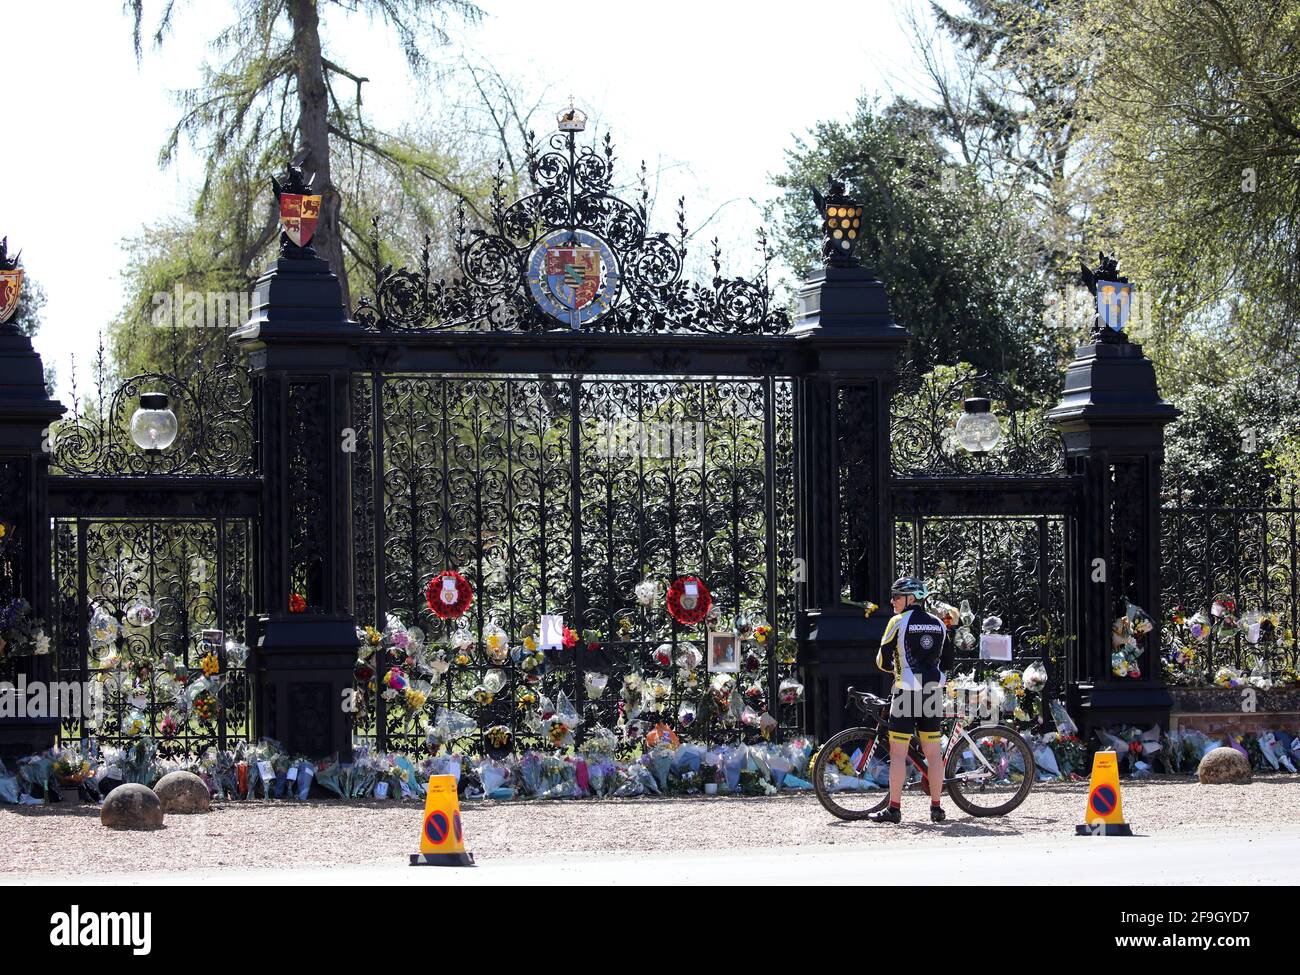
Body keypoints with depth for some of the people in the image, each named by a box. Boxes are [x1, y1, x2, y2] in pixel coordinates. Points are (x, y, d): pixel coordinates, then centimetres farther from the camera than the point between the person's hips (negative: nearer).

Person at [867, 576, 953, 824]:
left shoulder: (898, 622, -5)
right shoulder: (938, 624, 12)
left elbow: (882, 661, -3)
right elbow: (948, 662, 15)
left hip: (907, 691, -6)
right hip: (933, 692, 6)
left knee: (898, 752, -3)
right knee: (933, 751, 8)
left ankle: (894, 808, -4)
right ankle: (936, 807, 9)